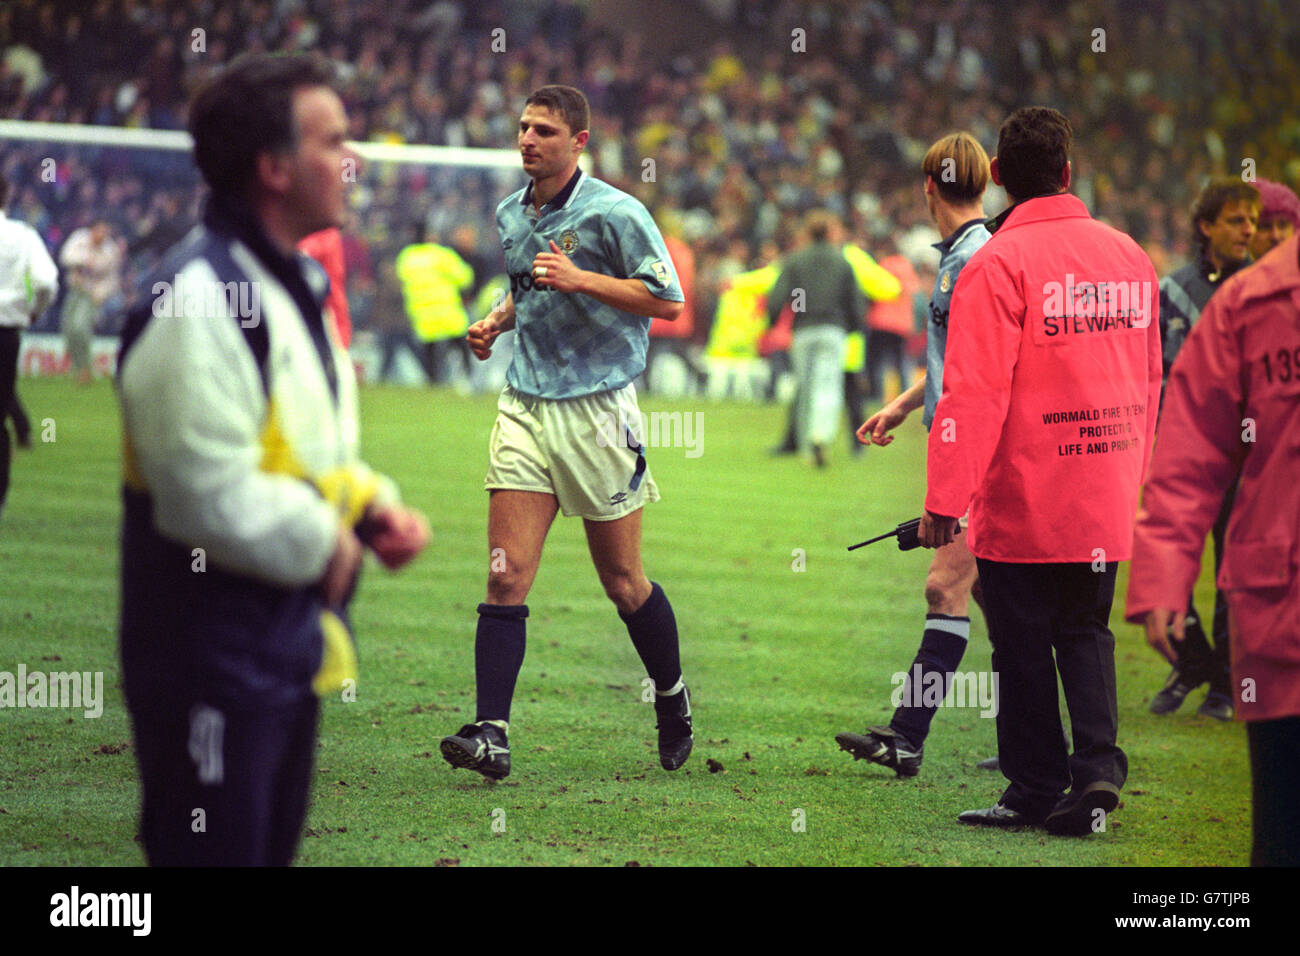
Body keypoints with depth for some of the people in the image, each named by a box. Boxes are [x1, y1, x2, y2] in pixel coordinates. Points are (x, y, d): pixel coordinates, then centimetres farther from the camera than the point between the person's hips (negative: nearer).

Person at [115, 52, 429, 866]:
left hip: (293, 641, 10)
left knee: (273, 847, 17)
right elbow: (211, 493, -25)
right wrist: (322, 543, -13)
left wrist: (369, 505, 6)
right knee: (215, 854, -6)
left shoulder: (298, 285, 13)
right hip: (214, 654, -10)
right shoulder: (197, 299, -21)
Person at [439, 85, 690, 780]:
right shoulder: (510, 215, 11)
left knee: (622, 583, 6)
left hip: (598, 409, -5)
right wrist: (496, 321, 8)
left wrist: (580, 279, -19)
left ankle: (672, 698, 30)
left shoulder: (613, 213, -9)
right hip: (525, 406, 5)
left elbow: (668, 300, -10)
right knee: (506, 577, -8)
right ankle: (491, 734, -12)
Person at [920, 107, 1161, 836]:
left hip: (1023, 502, -5)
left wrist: (944, 499, -15)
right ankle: (1098, 768, -1)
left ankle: (1037, 789, 10)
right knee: (1087, 633, 15)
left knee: (1024, 646, 5)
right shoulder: (1129, 255, 6)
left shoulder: (999, 264, -14)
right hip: (1107, 503, 5)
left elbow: (974, 394, -18)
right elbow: (1148, 383, 14)